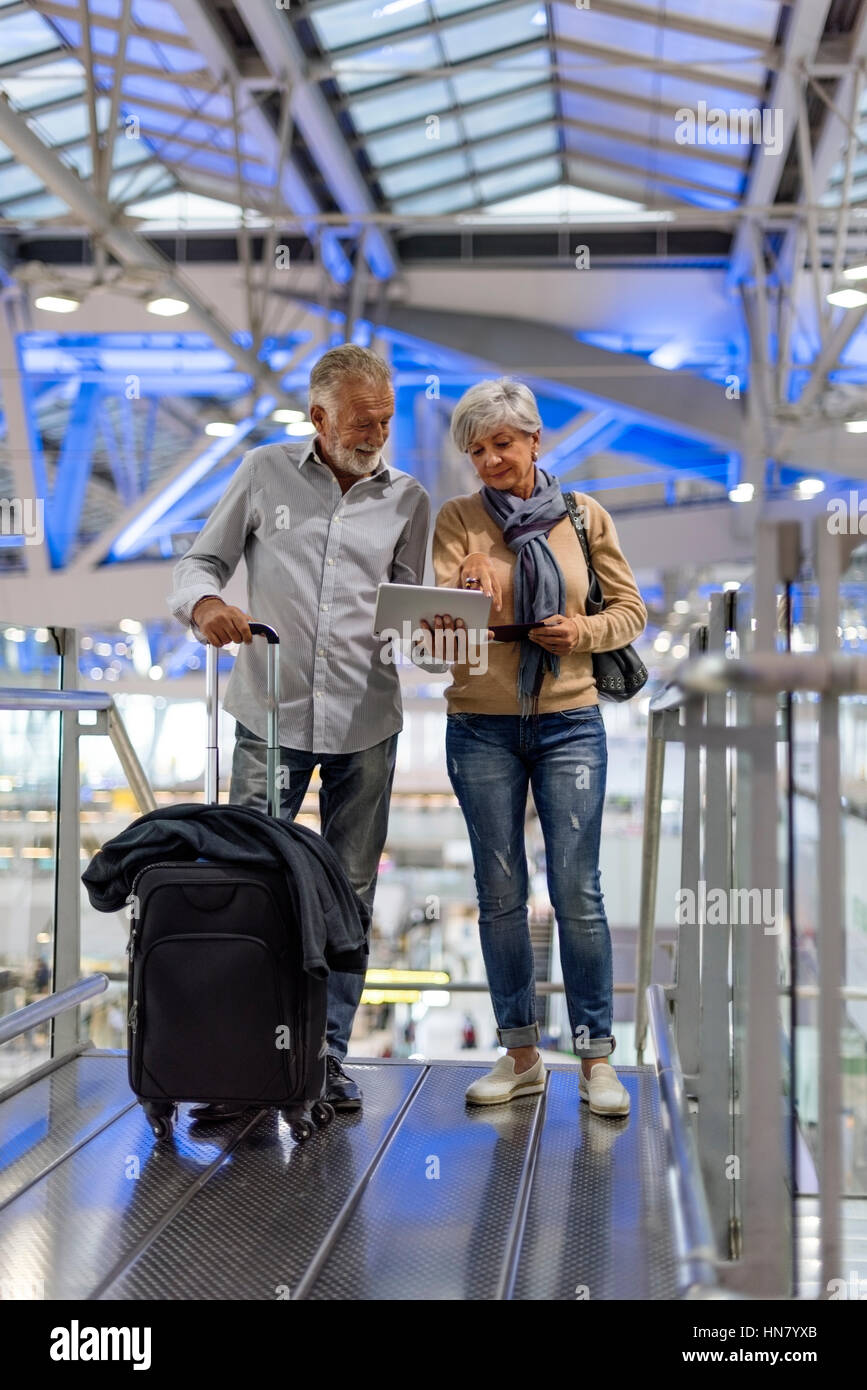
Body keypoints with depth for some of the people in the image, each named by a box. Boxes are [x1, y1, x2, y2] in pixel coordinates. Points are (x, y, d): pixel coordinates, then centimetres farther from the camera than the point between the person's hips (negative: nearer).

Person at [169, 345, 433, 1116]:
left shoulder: (407, 499, 8)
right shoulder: (265, 473, 5)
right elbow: (200, 561, 6)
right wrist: (204, 602, -16)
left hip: (365, 721, 2)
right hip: (271, 713, -1)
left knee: (350, 894, 6)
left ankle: (328, 1056, 16)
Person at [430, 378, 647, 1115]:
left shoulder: (585, 516, 4)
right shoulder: (459, 519, 2)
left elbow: (631, 610, 8)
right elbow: (444, 616, -9)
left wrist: (586, 631, -12)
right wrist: (463, 599, -31)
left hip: (570, 722, 0)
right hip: (483, 727, 1)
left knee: (577, 889, -3)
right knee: (500, 892, 5)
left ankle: (597, 1058, 7)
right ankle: (521, 1054, 17)